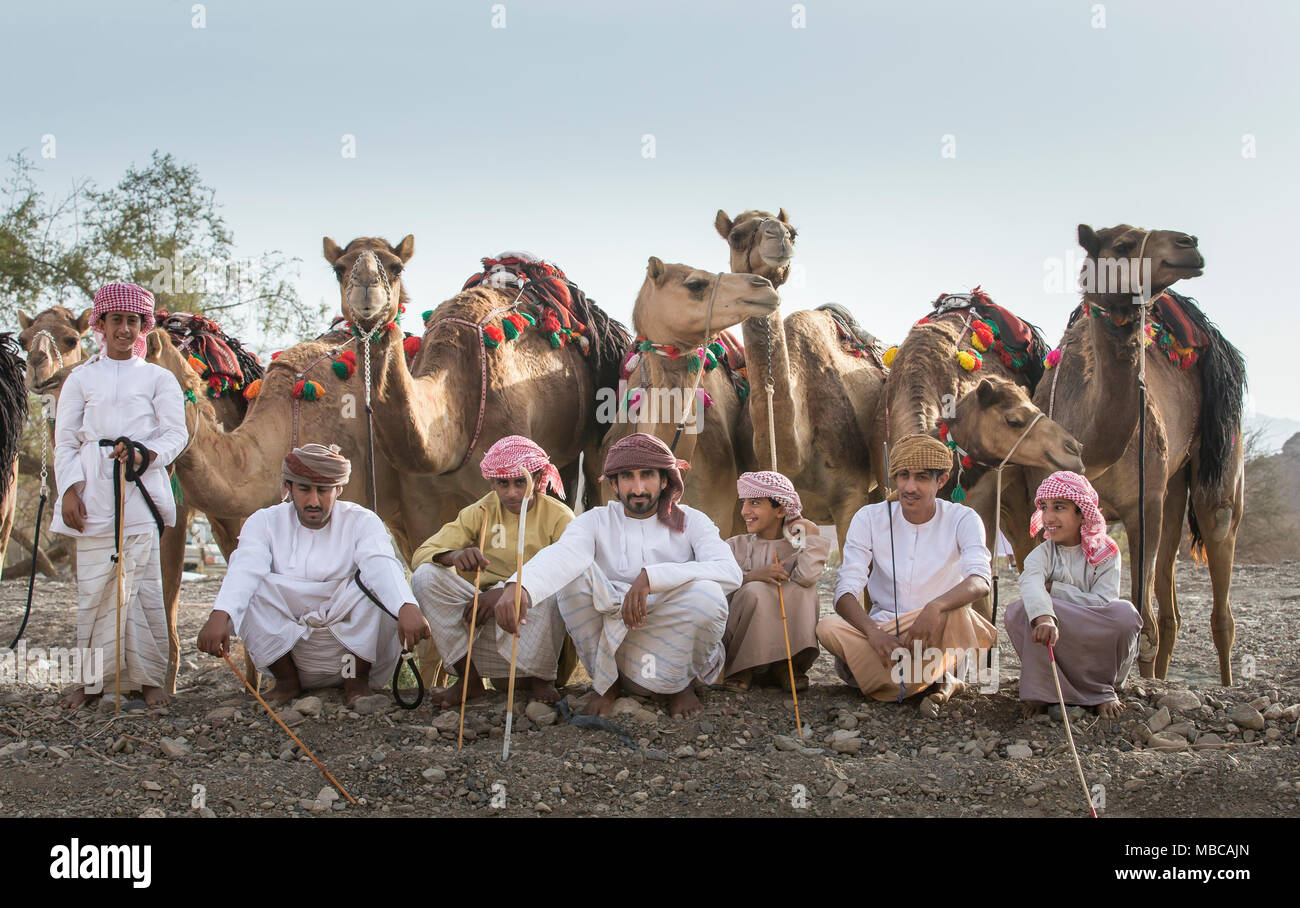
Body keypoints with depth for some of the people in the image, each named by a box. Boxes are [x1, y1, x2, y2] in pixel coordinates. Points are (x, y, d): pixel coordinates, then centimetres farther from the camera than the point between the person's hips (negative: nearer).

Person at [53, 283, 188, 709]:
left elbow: (176, 433, 6)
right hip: (93, 490, 1)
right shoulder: (81, 378, 14)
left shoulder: (158, 377, 12)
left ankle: (149, 678, 1)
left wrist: (143, 454, -12)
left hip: (141, 489, -1)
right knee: (93, 585, -2)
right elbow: (65, 440, 11)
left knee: (142, 583, -6)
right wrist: (70, 489, -2)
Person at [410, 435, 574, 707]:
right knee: (425, 576, -19)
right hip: (486, 613, 3)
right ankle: (468, 677, -12)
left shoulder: (559, 517, -2)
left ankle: (541, 678, -11)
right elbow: (421, 555, -3)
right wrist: (455, 556, -29)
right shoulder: (481, 512, 5)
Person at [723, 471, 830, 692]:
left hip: (785, 639, 1)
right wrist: (752, 577, -24)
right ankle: (740, 671, -17)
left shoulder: (797, 546, 4)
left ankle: (785, 668, -16)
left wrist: (812, 533, -5)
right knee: (755, 591, -27)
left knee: (802, 590, -22)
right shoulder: (735, 547, 7)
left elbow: (806, 576, -21)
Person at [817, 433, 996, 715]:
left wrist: (935, 607, -44)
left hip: (938, 637, -2)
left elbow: (980, 581, -24)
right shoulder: (870, 519, -3)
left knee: (955, 613, -36)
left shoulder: (962, 520, -5)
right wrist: (873, 632, -33)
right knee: (828, 628, -29)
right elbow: (845, 592, -12)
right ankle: (937, 681, -20)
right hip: (884, 629, 2)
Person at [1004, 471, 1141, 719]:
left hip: (1097, 647, 1)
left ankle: (1102, 689, -6)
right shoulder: (1042, 554, -6)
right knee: (1021, 610, -27)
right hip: (1056, 649, -1)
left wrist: (1054, 588, -19)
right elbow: (1031, 583, -31)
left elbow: (1103, 602, -17)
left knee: (1125, 613, -28)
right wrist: (1043, 617, -53)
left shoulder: (1106, 552, -3)